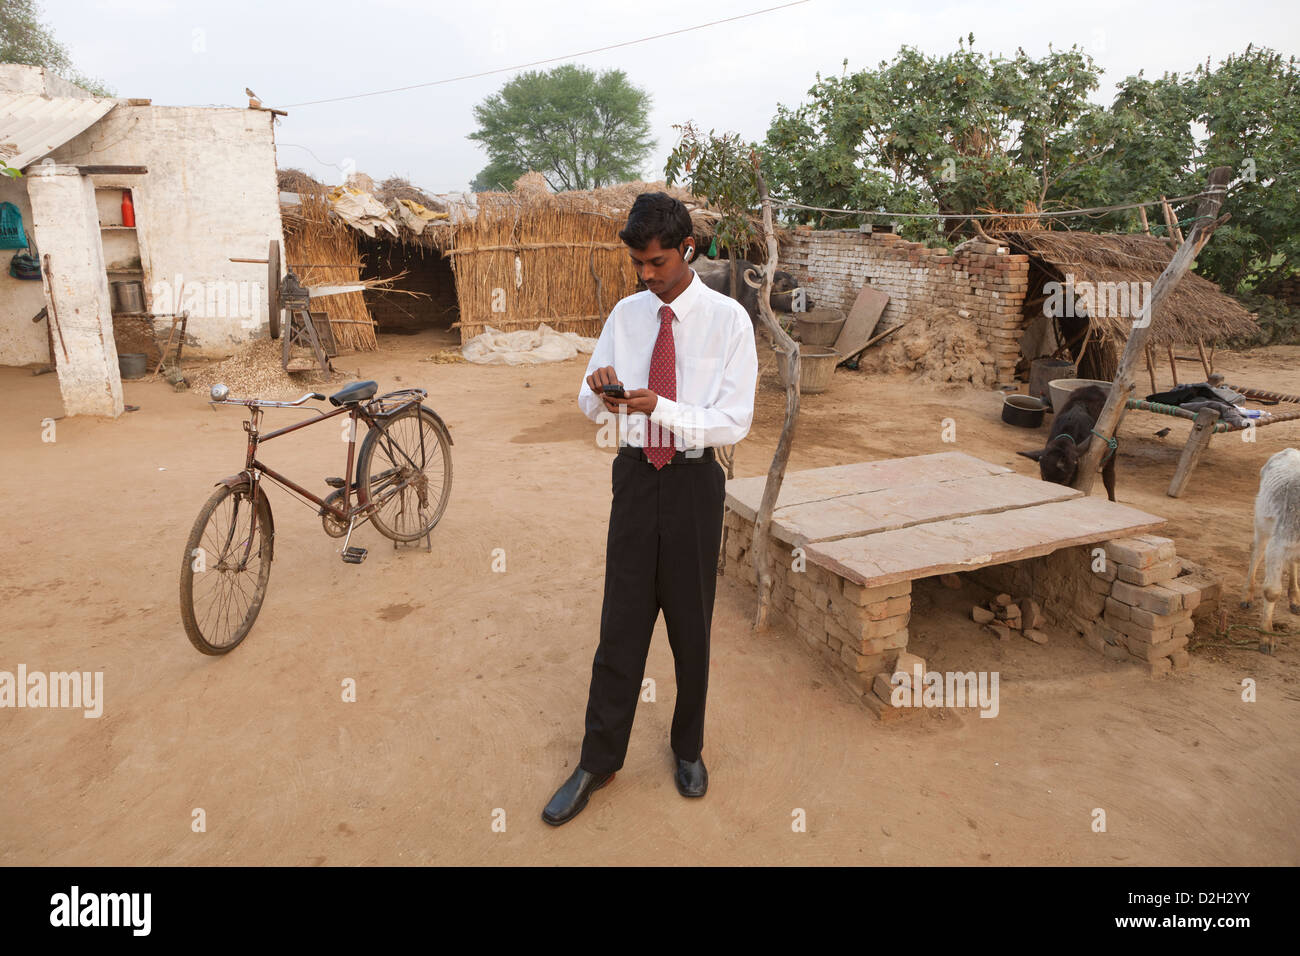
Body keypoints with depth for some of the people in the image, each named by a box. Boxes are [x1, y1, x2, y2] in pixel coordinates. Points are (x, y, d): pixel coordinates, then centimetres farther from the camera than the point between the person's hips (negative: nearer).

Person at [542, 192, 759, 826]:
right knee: (621, 622, 8)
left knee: (690, 624, 12)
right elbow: (590, 409, 9)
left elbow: (734, 423, -12)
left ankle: (688, 748, 35)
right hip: (635, 476, 3)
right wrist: (601, 392, -16)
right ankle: (598, 761, 24)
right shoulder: (627, 314, 5)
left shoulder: (728, 319, -7)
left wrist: (659, 407, -25)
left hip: (694, 481, -2)